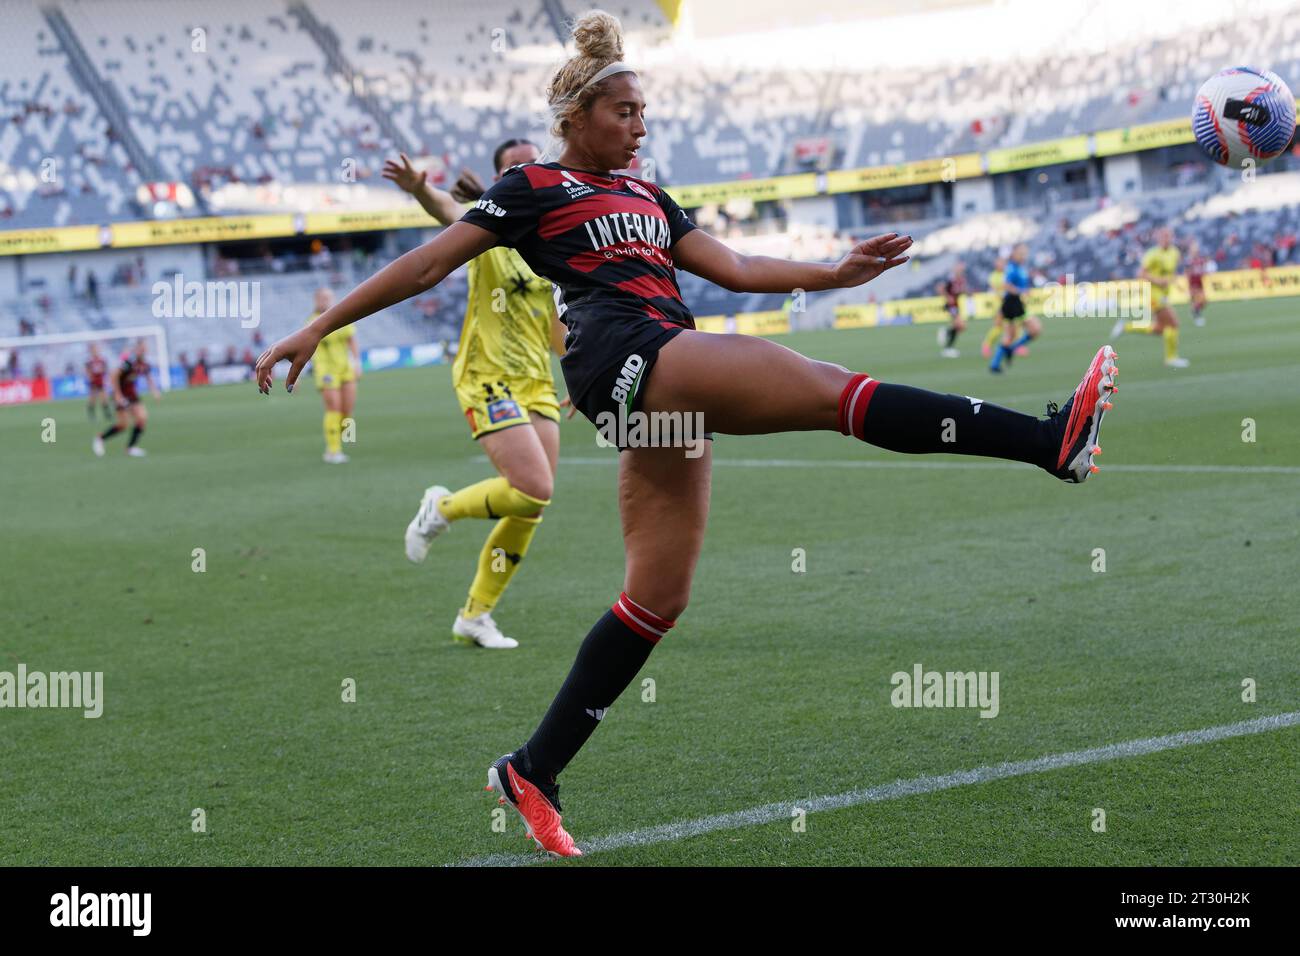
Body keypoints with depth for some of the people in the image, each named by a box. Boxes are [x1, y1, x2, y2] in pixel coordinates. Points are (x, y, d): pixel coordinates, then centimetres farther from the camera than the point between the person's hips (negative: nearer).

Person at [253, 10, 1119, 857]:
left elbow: (735, 268, 25)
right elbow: (427, 265, 6)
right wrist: (317, 330, 3)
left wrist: (834, 273, 12)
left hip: (671, 387, 9)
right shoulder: (533, 188, 8)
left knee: (657, 598, 4)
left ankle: (532, 772, 9)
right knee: (840, 393, -19)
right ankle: (1049, 440, -24)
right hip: (622, 352, -8)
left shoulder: (646, 195, 28)